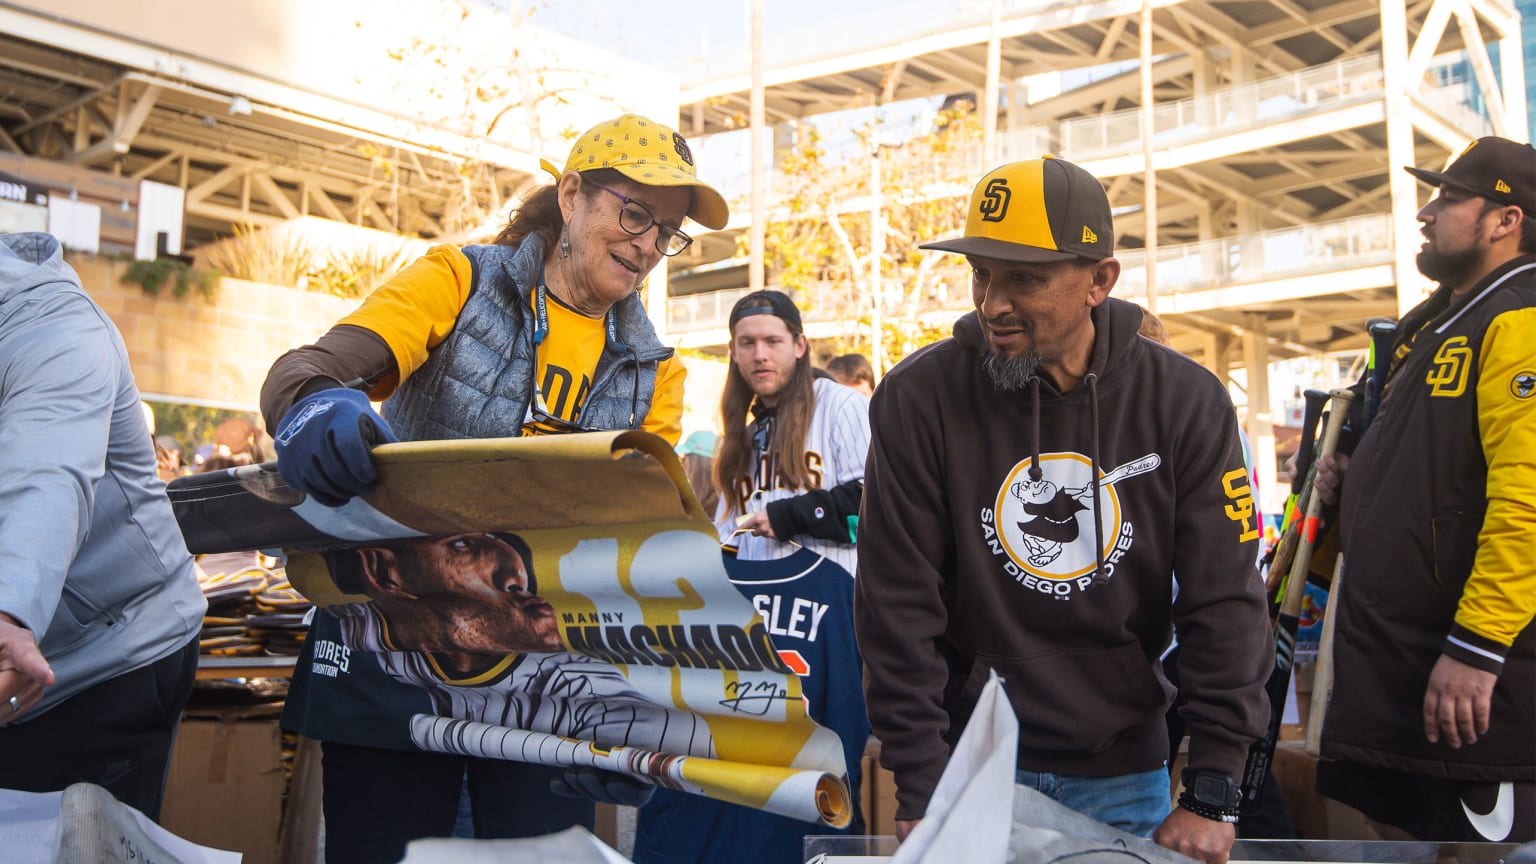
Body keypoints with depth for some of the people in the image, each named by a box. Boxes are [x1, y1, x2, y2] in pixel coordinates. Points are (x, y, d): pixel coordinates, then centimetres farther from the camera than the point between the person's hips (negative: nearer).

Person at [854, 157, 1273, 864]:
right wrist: (920, 791, -11)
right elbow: (900, 606, -10)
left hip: (1125, 769, 2)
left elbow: (1225, 602, -6)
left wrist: (1211, 794, -10)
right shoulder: (920, 397, -11)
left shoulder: (1185, 401, -7)